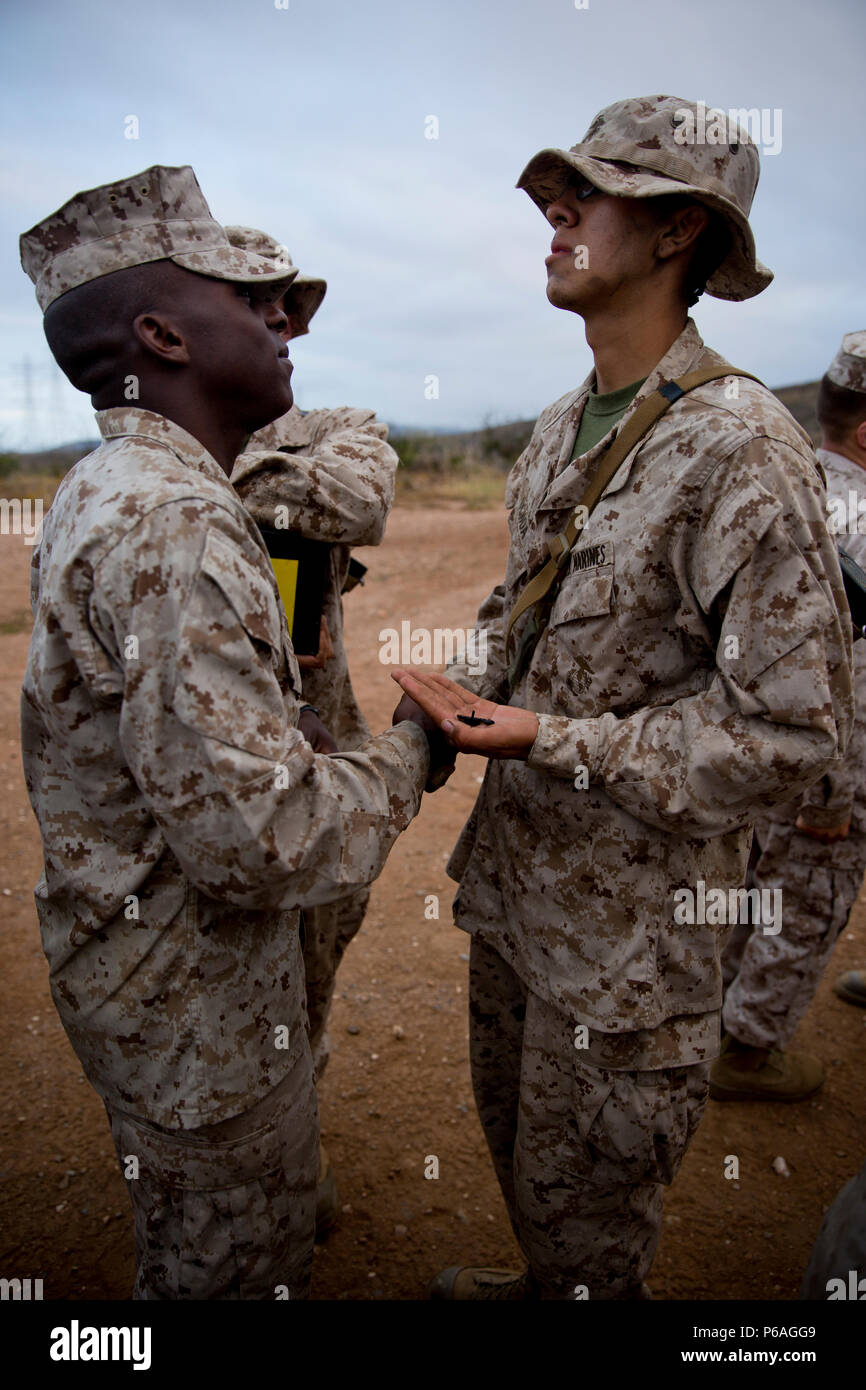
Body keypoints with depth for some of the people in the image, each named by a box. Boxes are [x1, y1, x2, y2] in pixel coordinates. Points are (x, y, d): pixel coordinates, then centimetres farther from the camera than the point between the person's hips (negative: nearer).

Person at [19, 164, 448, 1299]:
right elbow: (255, 832, -34)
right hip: (196, 1000, -9)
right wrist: (408, 756, -18)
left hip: (134, 955, 10)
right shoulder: (178, 523, -29)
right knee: (240, 1266, 15)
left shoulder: (106, 487, 6)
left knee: (187, 1244, 31)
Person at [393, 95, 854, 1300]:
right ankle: (537, 1279, 55)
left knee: (587, 1200, 13)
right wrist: (475, 696, 1)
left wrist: (552, 741, -23)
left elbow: (792, 729, -23)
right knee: (512, 1129, 29)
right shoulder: (561, 433, 7)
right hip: (514, 873, 8)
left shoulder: (740, 446, -20)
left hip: (630, 916, -8)